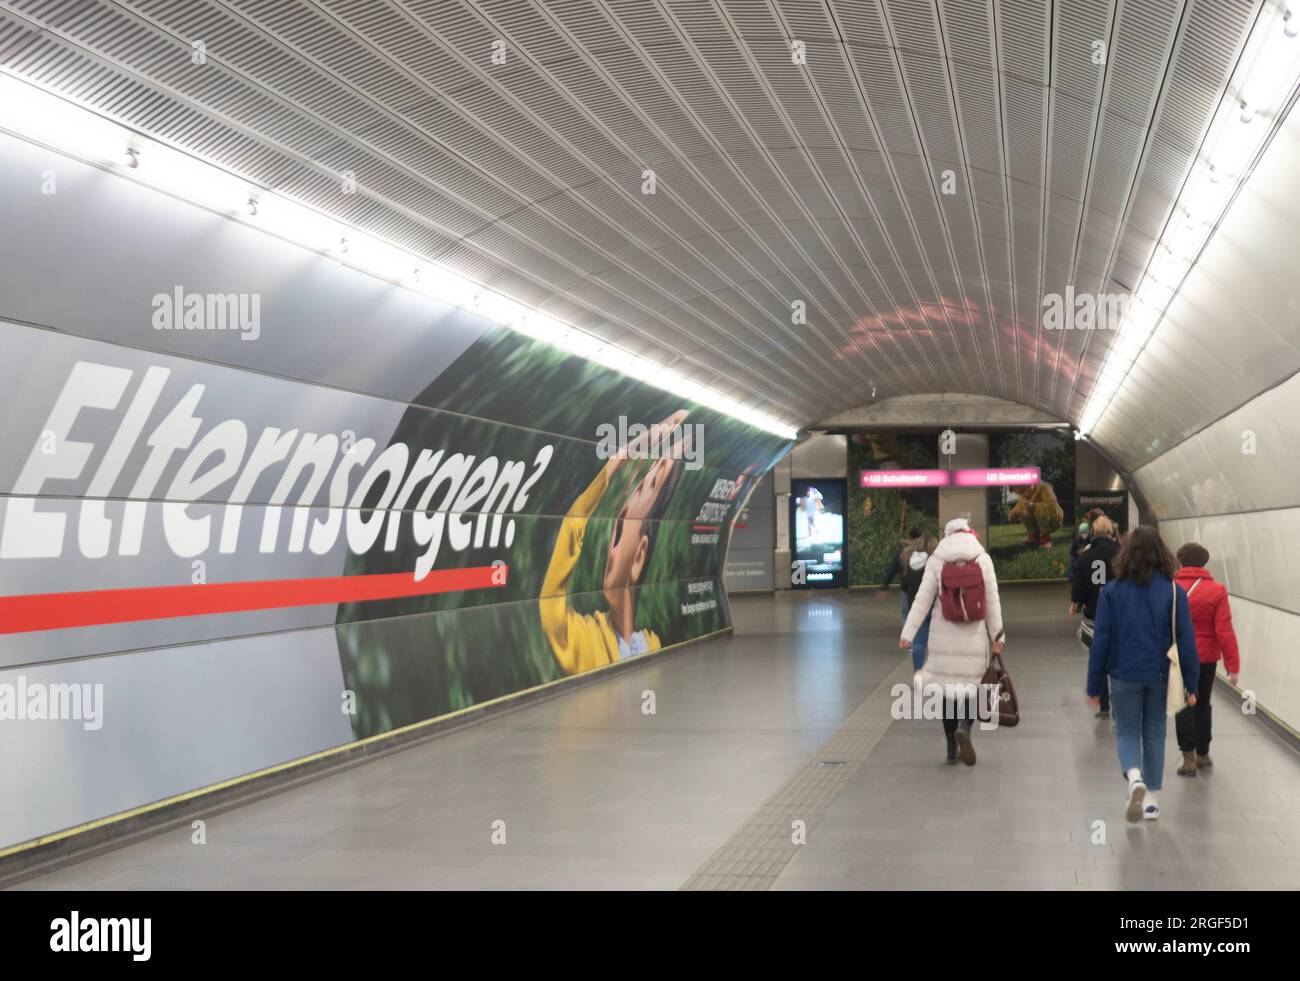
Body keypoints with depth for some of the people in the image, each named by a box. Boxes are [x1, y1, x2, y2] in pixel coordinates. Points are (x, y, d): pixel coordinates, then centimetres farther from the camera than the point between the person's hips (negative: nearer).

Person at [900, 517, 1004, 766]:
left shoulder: (936, 560, 0)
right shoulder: (983, 559, 1)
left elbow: (923, 599, -3)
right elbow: (992, 602, 1)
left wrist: (908, 633, -2)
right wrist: (997, 636, 7)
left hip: (943, 636, 1)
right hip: (973, 636, -1)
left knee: (947, 688, 10)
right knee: (971, 685, 7)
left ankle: (952, 749, 13)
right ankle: (965, 728, -22)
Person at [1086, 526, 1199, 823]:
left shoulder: (1111, 591, -8)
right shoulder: (1174, 591, -7)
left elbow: (1100, 641, -6)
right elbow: (1186, 641, -6)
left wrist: (1094, 685, 2)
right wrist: (1191, 684, 3)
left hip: (1124, 675, -1)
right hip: (1161, 676, 1)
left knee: (1127, 731, 14)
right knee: (1154, 734, 17)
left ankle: (1134, 776, -15)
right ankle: (1150, 798, 21)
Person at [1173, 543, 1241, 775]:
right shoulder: (1217, 591, -9)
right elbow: (1225, 630, -12)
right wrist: (1233, 664, -7)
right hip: (1207, 657, 1)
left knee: (1184, 706, 7)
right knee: (1203, 704, 17)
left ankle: (1189, 757, -3)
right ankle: (1203, 755, 26)